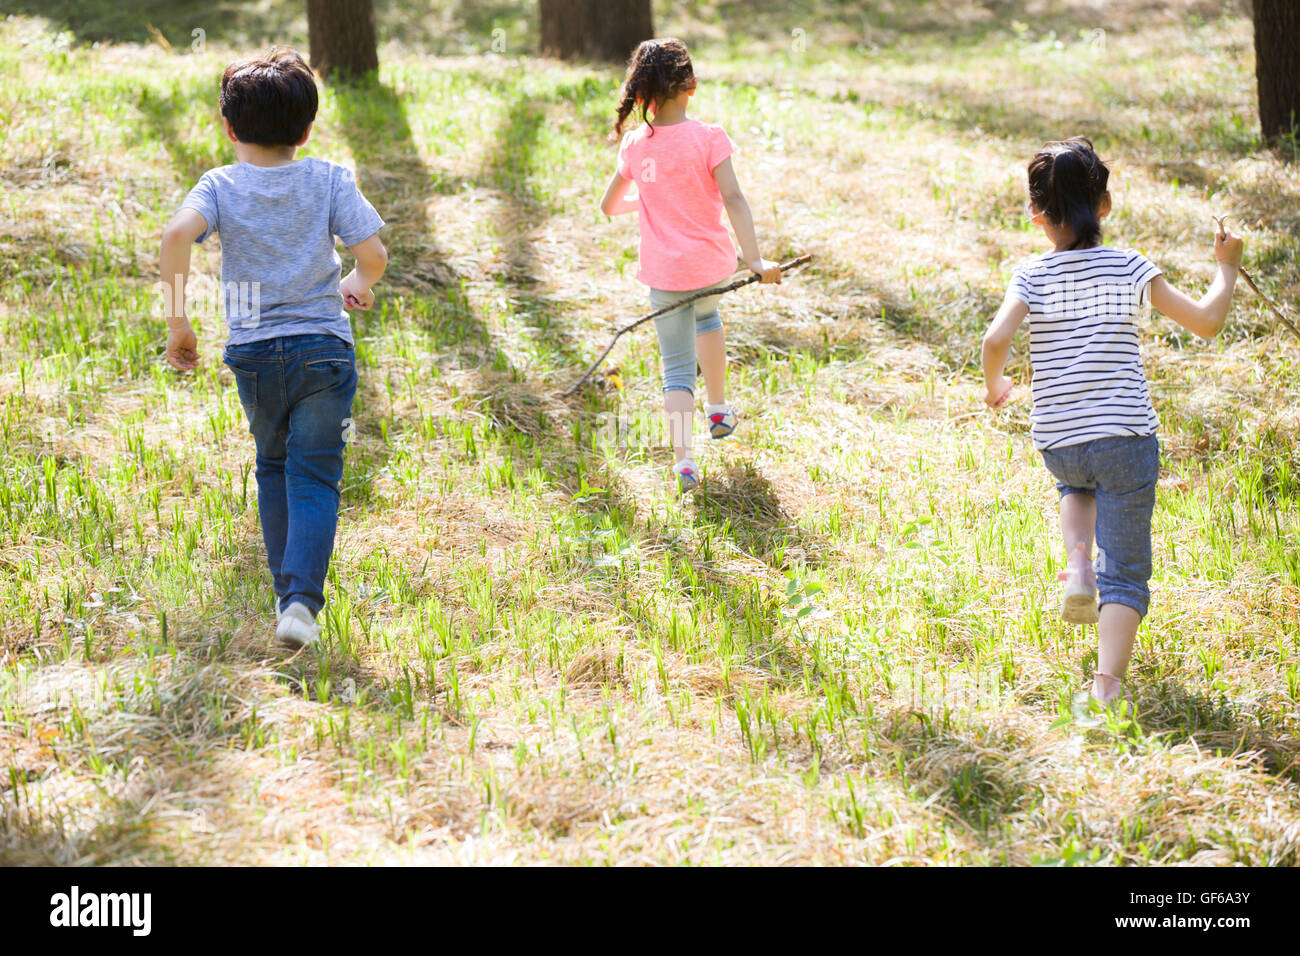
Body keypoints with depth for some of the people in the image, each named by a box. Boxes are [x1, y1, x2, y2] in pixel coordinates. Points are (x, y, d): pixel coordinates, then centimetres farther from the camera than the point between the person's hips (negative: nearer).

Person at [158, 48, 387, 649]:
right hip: (324, 349, -1)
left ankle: (287, 592, 27)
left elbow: (177, 235, -21)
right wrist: (358, 284, 16)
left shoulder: (220, 186, -2)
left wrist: (177, 320, -14)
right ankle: (301, 602, -17)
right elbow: (373, 253, -8)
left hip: (254, 352, 1)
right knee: (314, 479, 0)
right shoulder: (328, 181, -1)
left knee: (273, 469, 23)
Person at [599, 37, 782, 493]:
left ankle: (684, 460, -12)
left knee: (677, 367, 4)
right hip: (711, 262, 0)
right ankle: (718, 410, 47)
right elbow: (732, 198, -21)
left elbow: (609, 206, 9)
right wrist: (755, 258, -25)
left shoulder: (634, 146, -3)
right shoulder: (708, 138, -12)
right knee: (706, 315, 35)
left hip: (663, 271, 0)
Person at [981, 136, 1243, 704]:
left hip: (1056, 441, 2)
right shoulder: (1128, 269, -2)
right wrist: (1226, 268, 16)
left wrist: (995, 386, 3)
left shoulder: (1032, 278, -2)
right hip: (1126, 439, -2)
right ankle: (1107, 685, -11)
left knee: (1077, 483, 39)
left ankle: (1078, 559, 13)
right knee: (1126, 571, 4)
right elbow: (1206, 322, -1)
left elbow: (996, 341, -18)